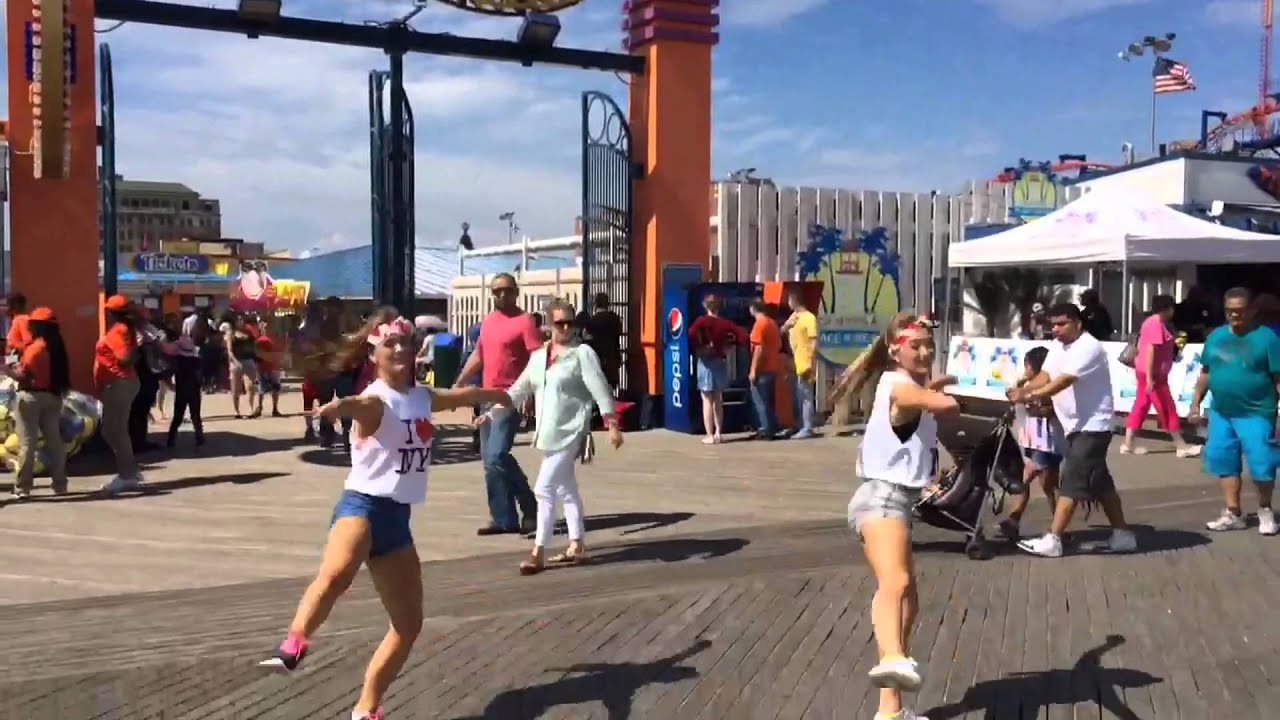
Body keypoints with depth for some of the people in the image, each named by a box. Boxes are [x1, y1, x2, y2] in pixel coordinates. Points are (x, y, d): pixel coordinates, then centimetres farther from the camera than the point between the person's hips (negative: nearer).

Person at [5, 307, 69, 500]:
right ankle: (60, 484, 13)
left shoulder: (35, 347, -14)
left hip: (31, 396, -7)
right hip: (53, 396, 7)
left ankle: (22, 487, -3)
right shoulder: (56, 346, 8)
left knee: (27, 442, -4)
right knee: (54, 440, 10)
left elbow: (23, 375, -17)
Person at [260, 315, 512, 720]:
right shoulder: (376, 401, -11)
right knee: (335, 575, -42)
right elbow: (360, 405, -37)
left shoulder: (423, 397, 13)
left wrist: (495, 395, 54)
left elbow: (461, 395, 34)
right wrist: (341, 405, -62)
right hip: (362, 506, -7)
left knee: (409, 624, 9)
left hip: (398, 518, 7)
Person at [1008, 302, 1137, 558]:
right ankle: (1122, 534, 23)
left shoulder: (1088, 347, -20)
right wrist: (1022, 389, -21)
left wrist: (1029, 396, -37)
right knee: (1099, 481, 14)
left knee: (1072, 481, -11)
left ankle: (1052, 540, -11)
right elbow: (1044, 376, -1)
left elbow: (1063, 381, -29)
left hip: (1093, 425, -10)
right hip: (1075, 425, 10)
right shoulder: (1057, 346, 10)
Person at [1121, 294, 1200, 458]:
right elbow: (1150, 349, -24)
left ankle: (1128, 443, 9)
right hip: (1153, 373, -10)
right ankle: (1181, 446, 6)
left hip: (1145, 371, 10)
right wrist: (1150, 377, -27)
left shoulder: (1151, 322, 14)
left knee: (1141, 406, 9)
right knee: (1167, 408, -2)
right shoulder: (1157, 324, -17)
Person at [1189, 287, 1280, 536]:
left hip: (1255, 413, -5)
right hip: (1220, 413, 5)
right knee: (1224, 462, 9)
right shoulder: (1215, 337, 8)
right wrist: (1195, 404, 11)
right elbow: (1205, 373, 15)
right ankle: (1233, 514, 20)